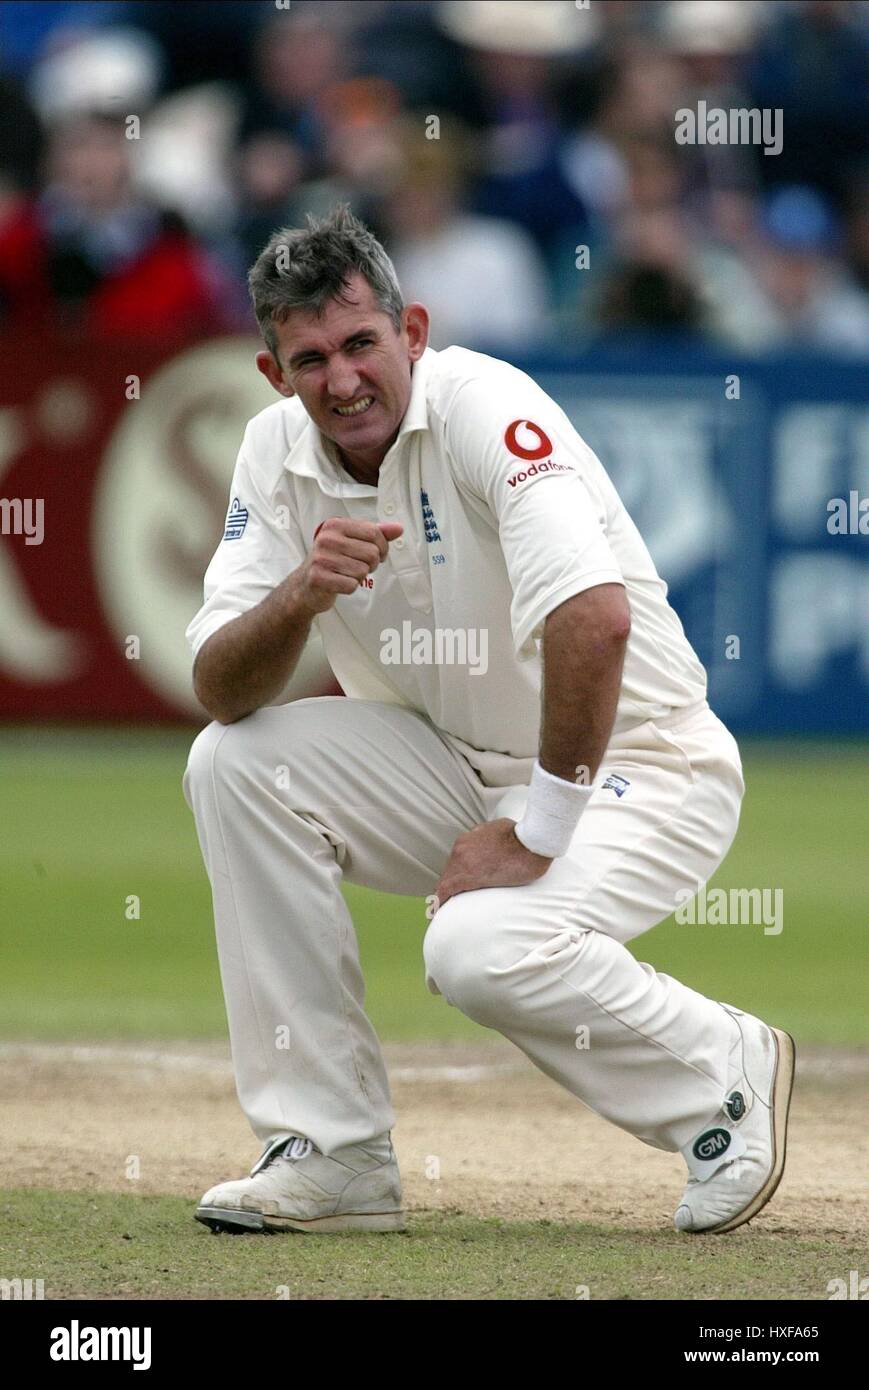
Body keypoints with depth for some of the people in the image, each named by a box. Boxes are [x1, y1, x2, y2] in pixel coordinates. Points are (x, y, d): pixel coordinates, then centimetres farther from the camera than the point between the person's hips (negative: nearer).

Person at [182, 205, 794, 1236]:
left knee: (482, 947, -32)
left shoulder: (484, 407, -23)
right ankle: (330, 1154, -7)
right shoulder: (279, 450, -3)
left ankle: (727, 1077, -1)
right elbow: (220, 692, -7)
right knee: (233, 765, -12)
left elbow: (594, 618, -36)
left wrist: (536, 838, -30)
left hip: (629, 768, -7)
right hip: (456, 766, 7)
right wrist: (300, 596, -28)